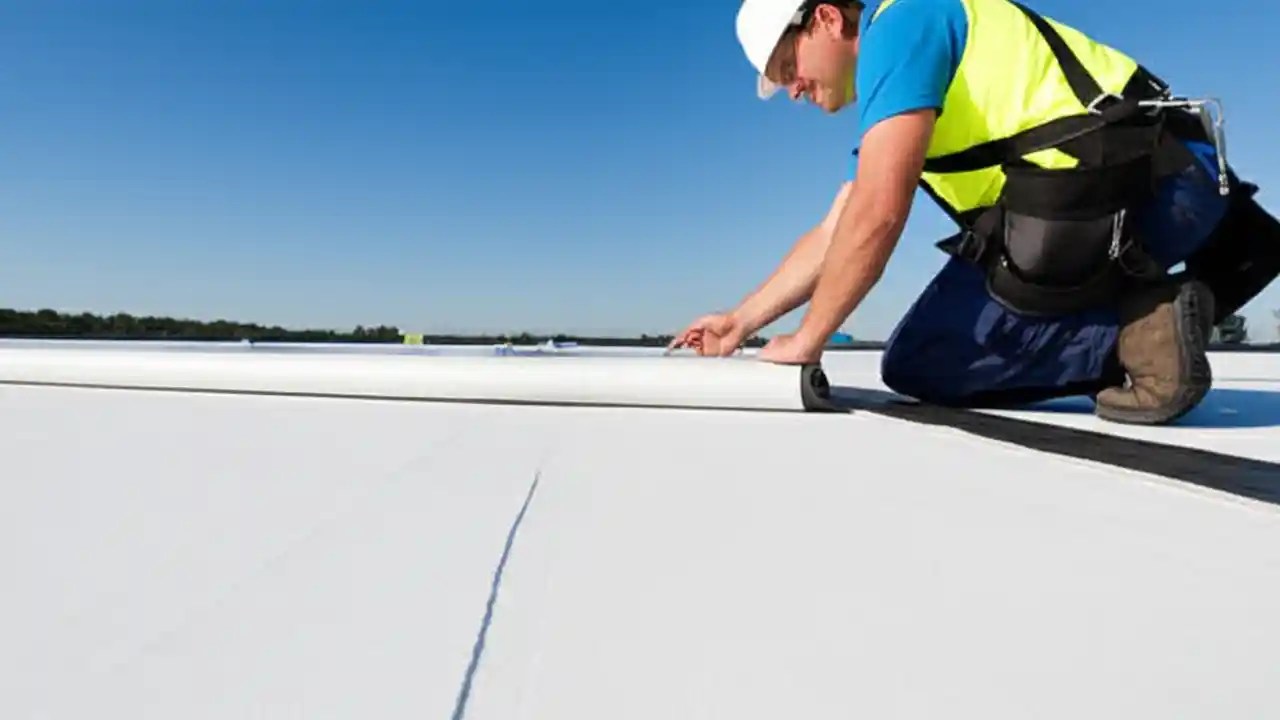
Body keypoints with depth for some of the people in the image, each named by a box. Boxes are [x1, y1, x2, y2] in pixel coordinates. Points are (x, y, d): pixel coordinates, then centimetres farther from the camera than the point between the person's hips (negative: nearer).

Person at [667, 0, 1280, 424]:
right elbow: (835, 235, 23)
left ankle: (1137, 329, -11)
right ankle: (1142, 316, 3)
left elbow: (876, 215, -17)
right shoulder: (889, 107, 23)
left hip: (1137, 184, -10)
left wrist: (806, 341, -7)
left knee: (916, 364, -8)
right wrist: (740, 321, 20)